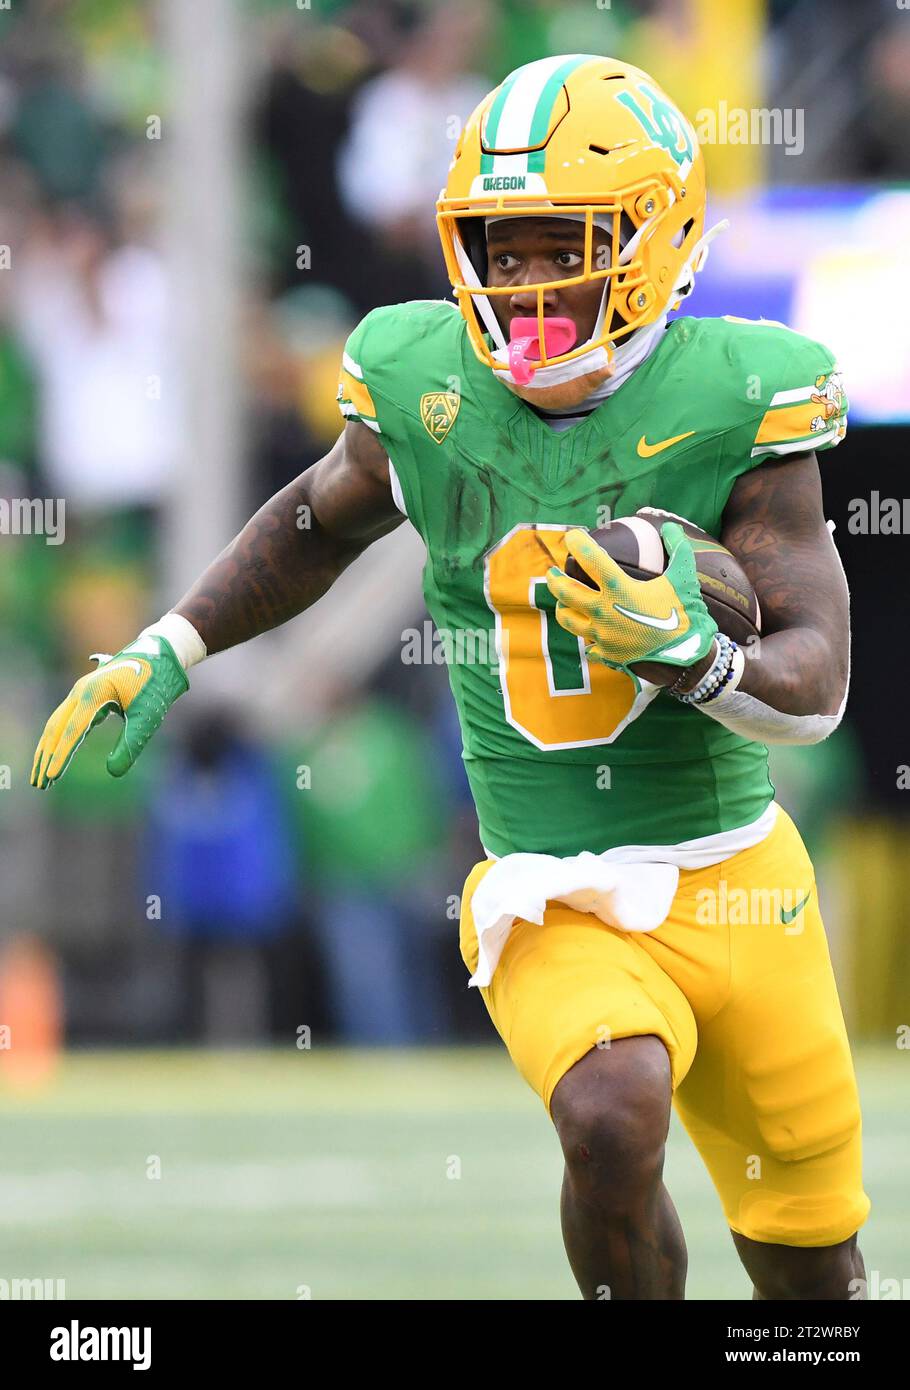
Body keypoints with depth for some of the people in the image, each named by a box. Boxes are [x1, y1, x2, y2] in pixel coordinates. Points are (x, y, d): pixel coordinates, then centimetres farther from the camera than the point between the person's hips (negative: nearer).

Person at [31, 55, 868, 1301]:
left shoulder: (732, 401, -10)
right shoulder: (427, 386, -4)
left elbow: (816, 688, -12)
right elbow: (324, 522, 20)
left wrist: (685, 654, -32)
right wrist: (163, 656, 14)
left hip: (735, 891, 0)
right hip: (552, 909, 0)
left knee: (812, 1275, 11)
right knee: (612, 1118, -32)